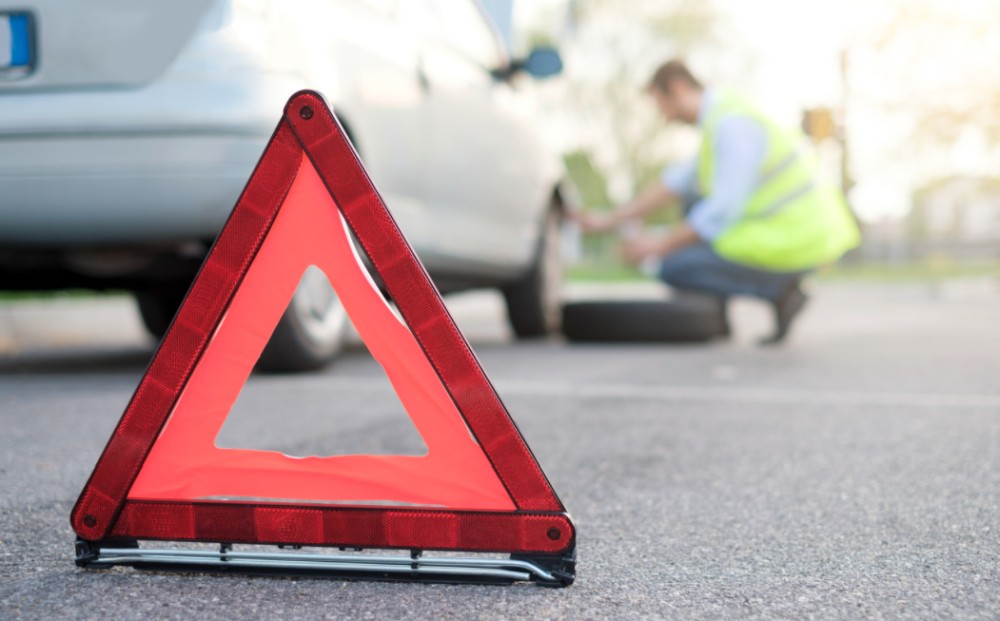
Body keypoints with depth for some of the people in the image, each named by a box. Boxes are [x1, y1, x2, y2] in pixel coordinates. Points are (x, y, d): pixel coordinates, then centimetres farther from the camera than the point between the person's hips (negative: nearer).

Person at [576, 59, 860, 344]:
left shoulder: (730, 123, -19)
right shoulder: (720, 114, 14)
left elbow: (724, 211, -24)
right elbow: (680, 181, 17)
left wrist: (660, 244, -13)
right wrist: (610, 219, 15)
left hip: (794, 245, -10)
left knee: (674, 268, -7)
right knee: (695, 197, 21)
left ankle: (781, 289, -5)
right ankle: (716, 313, 15)